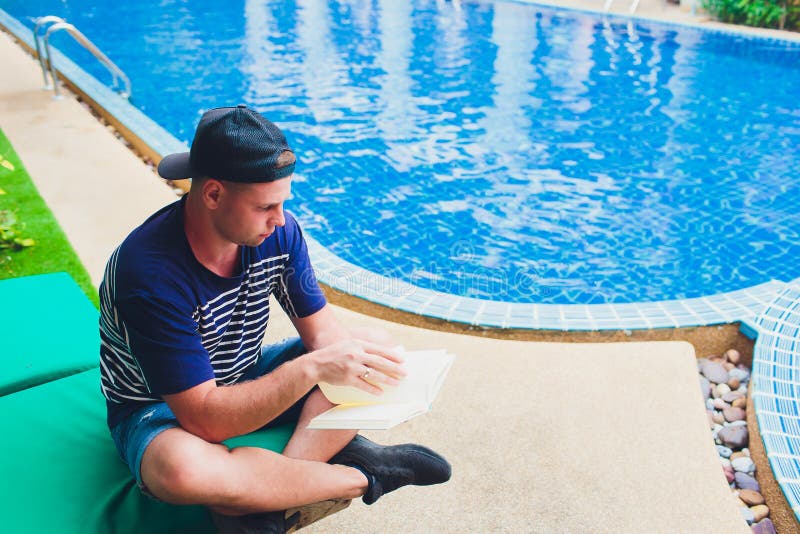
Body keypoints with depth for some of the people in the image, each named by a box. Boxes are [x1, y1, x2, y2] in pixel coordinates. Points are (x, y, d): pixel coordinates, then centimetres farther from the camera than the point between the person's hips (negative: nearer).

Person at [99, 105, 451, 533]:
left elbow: (321, 330, -9)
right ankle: (366, 476, -19)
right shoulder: (150, 272, -32)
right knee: (183, 468, -42)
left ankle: (269, 499, -24)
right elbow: (206, 420, -33)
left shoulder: (277, 232, -14)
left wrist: (358, 352, -32)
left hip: (247, 383, 6)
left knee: (373, 346, -10)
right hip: (160, 412, -5)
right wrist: (311, 369, -42)